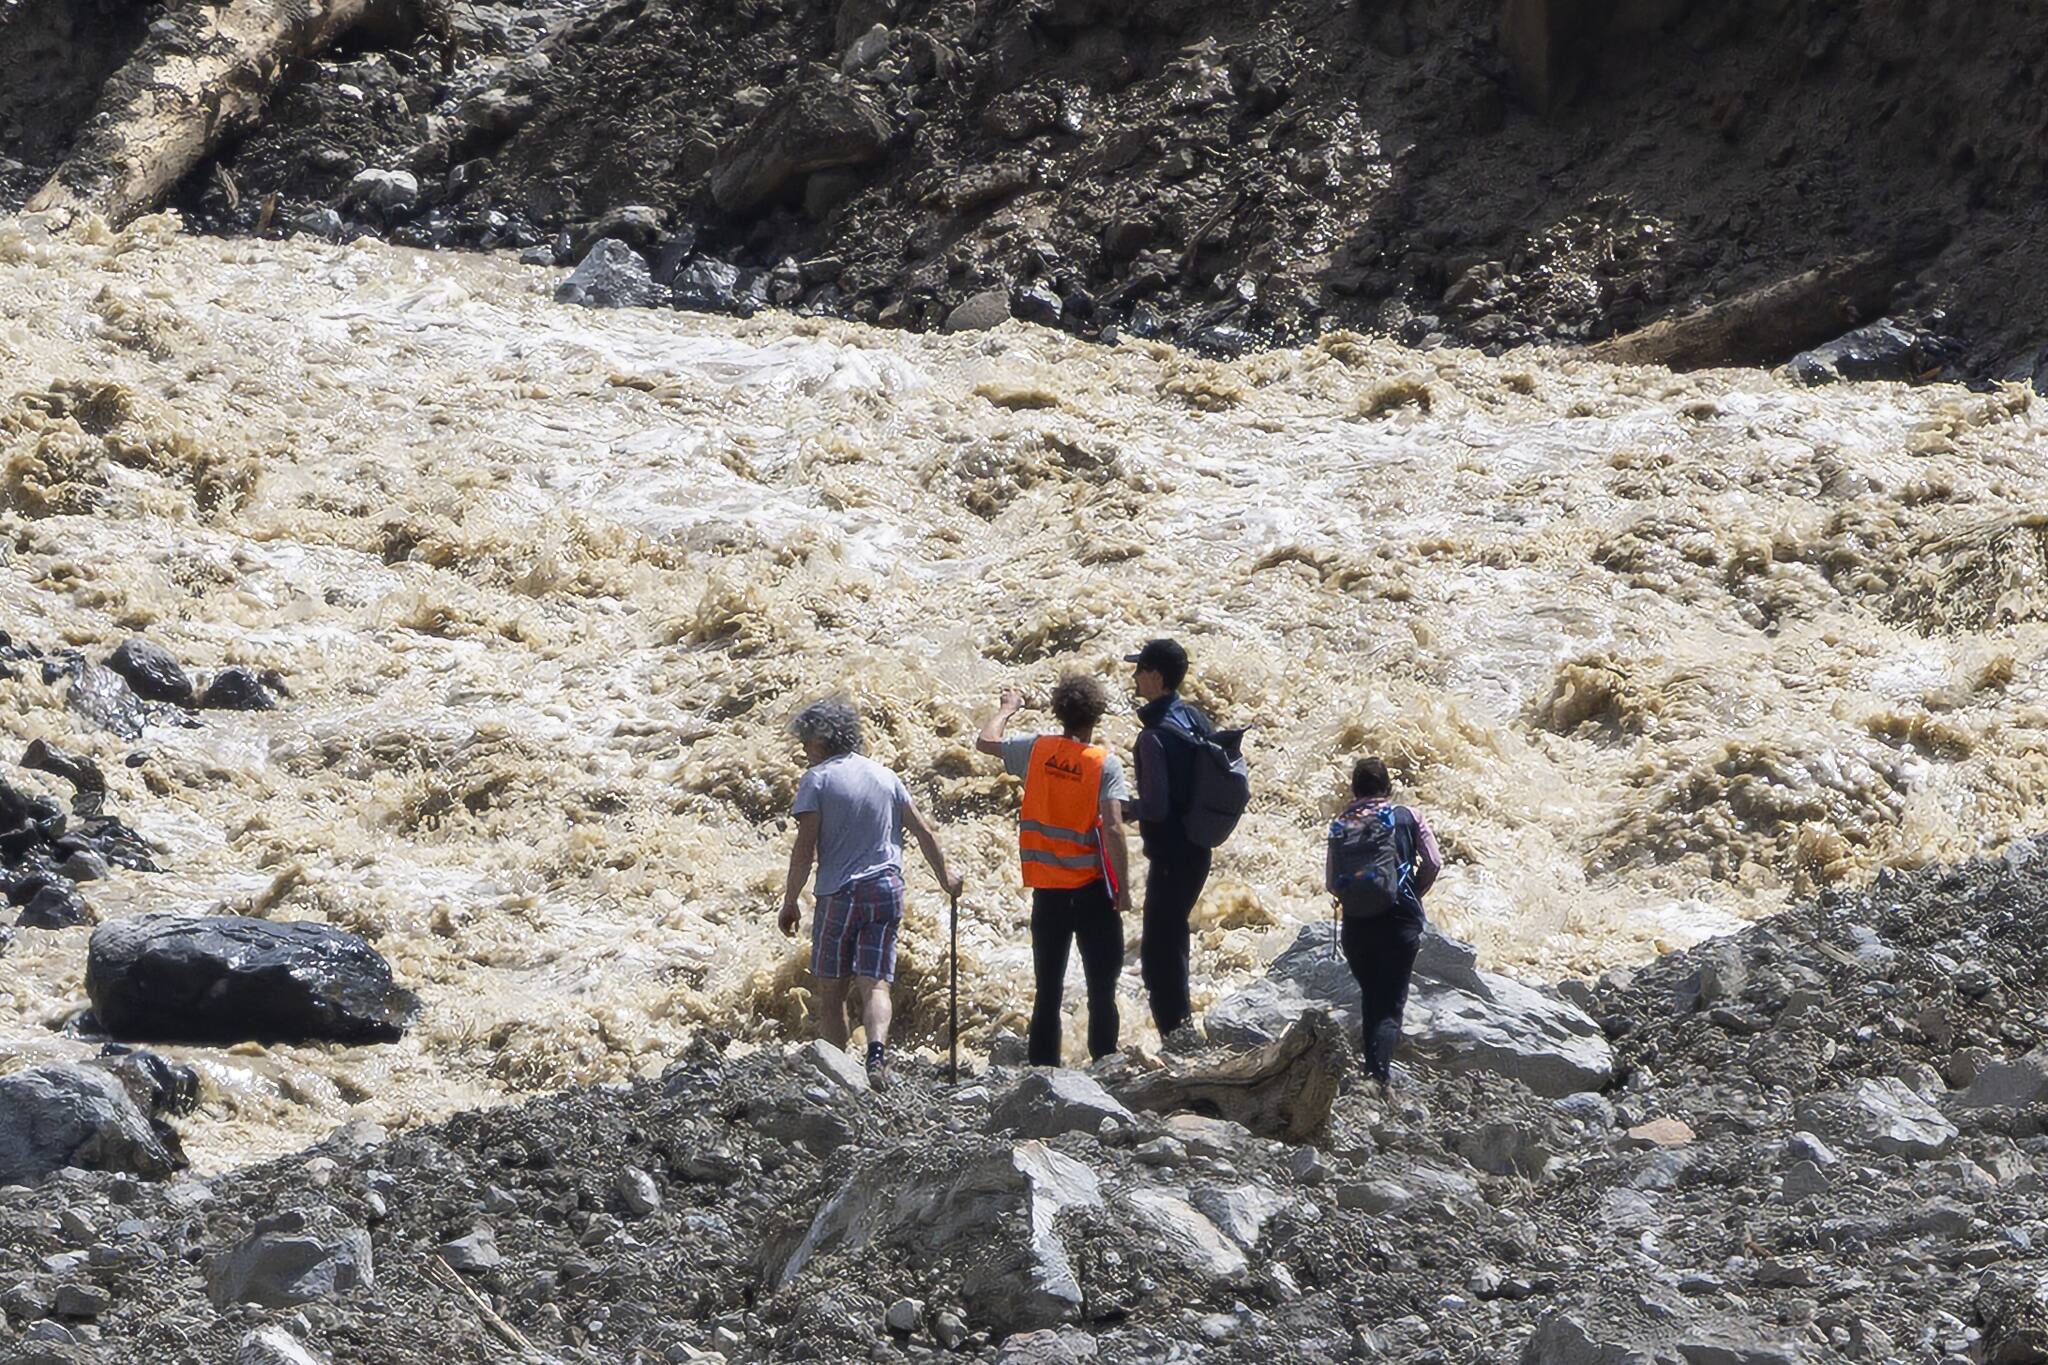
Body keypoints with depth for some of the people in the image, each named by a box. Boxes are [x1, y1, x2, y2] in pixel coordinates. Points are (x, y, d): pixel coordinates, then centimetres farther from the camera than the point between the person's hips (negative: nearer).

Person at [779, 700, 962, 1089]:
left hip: (839, 893, -4)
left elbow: (805, 848, -10)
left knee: (832, 991, 7)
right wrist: (944, 877, 29)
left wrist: (789, 902, -5)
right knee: (875, 984, -2)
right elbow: (922, 831, 15)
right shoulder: (885, 776, 11)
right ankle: (877, 1050, -28)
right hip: (886, 890, 4)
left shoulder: (818, 779, -4)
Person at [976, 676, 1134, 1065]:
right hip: (1092, 887, -3)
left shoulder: (1037, 749, -1)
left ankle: (1042, 1067, 12)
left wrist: (1007, 709, 35)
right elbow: (1113, 828, -17)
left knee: (1048, 988, 12)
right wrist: (1123, 888, -11)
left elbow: (985, 742, 17)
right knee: (1101, 987, 3)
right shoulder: (1104, 763, -11)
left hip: (1047, 889, 3)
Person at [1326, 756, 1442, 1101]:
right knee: (1391, 1002, -3)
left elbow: (1330, 883, 4)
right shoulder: (1407, 817, 1)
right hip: (1398, 921, -2)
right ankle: (1381, 1073, -24)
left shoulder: (1340, 826, 5)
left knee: (1370, 997, 20)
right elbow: (1433, 863, 0)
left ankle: (1372, 1069, 20)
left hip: (1355, 925, 2)